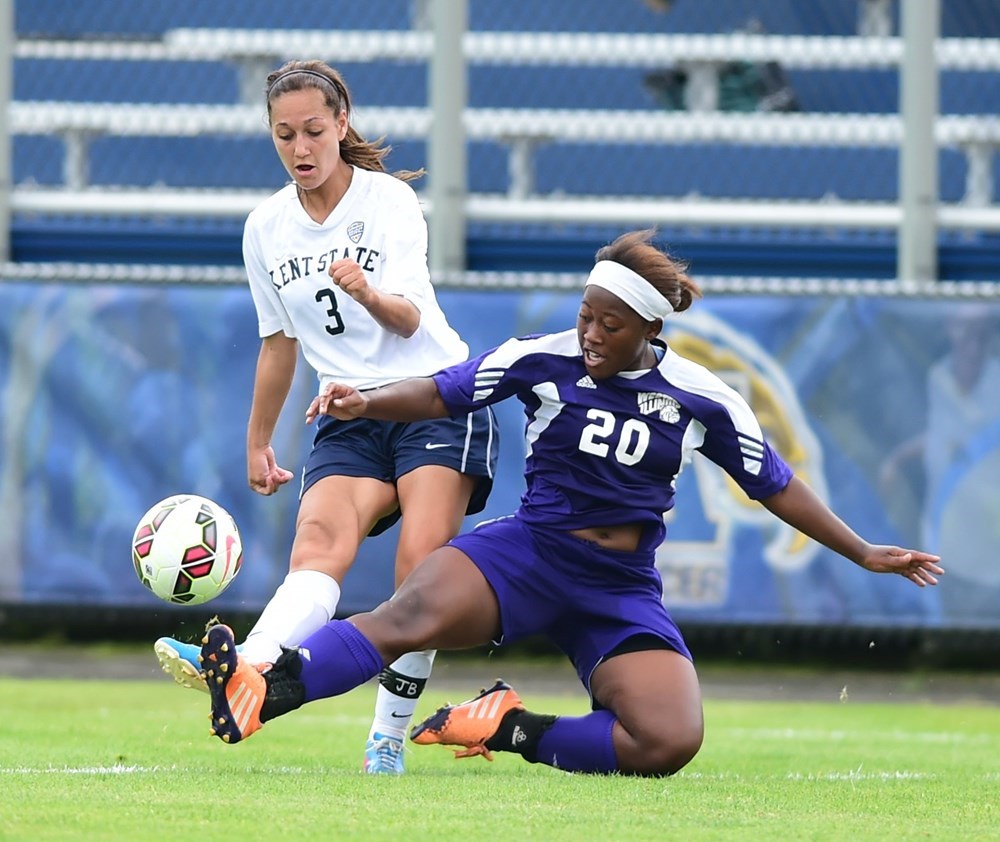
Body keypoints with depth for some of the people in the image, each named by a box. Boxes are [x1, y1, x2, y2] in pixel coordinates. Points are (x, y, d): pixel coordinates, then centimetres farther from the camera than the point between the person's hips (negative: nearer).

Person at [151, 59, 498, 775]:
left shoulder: (389, 199, -5)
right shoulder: (266, 229, 8)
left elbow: (410, 319, -16)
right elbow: (280, 341, 21)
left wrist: (371, 295, -39)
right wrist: (258, 442, 26)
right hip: (350, 417, 3)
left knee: (422, 564, -21)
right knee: (320, 542, -25)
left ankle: (390, 736, -12)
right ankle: (246, 668, -52)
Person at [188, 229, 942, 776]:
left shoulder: (703, 399, 0)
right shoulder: (544, 359, -3)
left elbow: (775, 485, 11)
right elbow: (441, 393, -2)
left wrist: (864, 553, 14)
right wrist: (366, 402, -21)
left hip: (624, 589, 2)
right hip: (527, 553, -2)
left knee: (670, 742, -24)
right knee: (415, 612, -34)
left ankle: (513, 731, -7)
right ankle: (255, 698, -52)